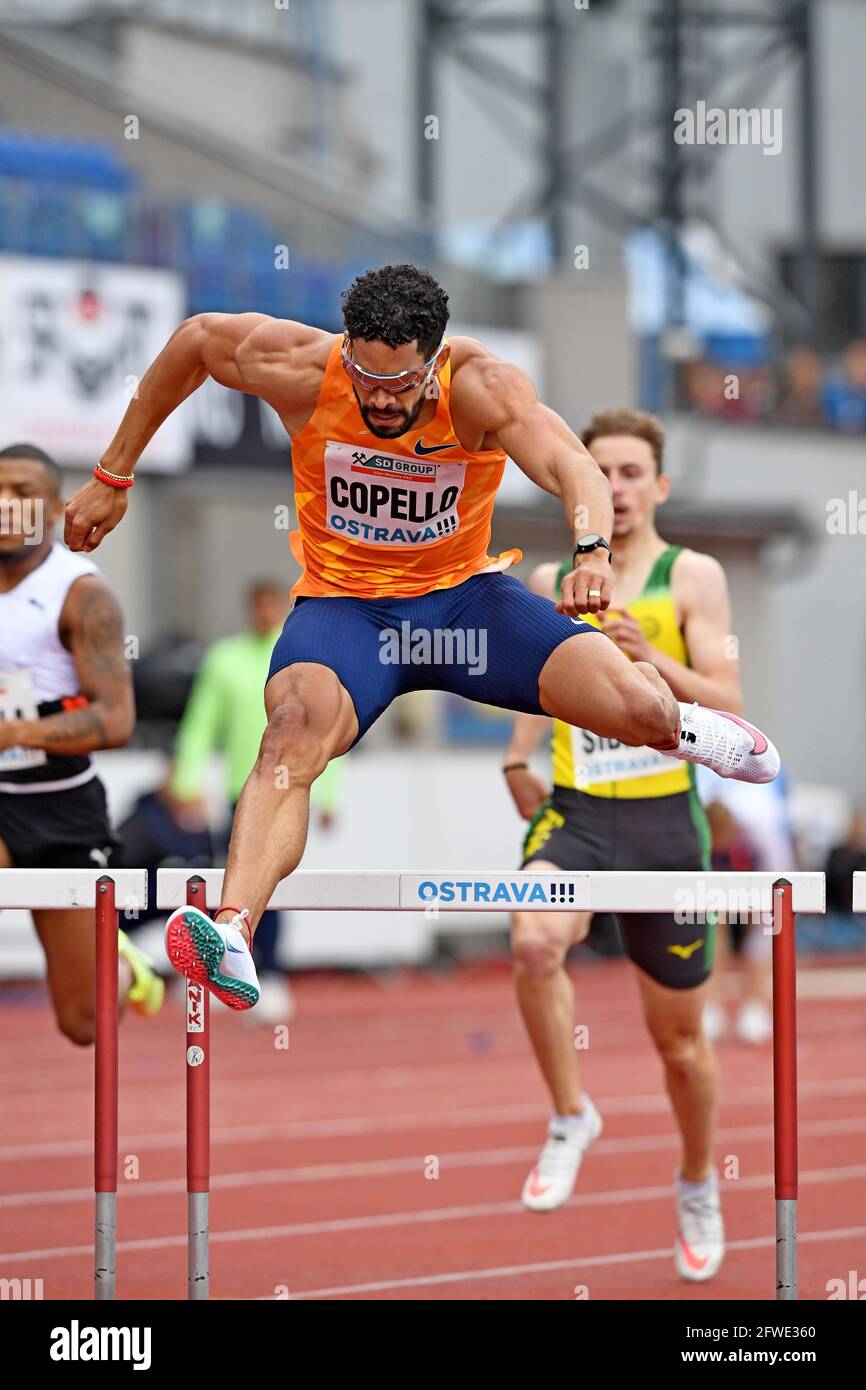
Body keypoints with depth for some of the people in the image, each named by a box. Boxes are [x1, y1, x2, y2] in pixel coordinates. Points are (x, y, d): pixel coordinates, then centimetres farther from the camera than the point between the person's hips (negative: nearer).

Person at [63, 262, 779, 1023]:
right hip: (342, 604, -1)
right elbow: (192, 340, 1)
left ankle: (675, 721, 26)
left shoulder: (480, 386, -23)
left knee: (639, 710, -16)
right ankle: (231, 934, -53)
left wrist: (593, 549, -61)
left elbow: (571, 464, -38)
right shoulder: (302, 368, -18)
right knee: (295, 735, -35)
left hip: (463, 594, 1)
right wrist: (112, 478, 6)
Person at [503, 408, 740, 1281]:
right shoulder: (552, 584, 9)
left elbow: (727, 709, -9)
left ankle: (698, 1186, 35)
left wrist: (651, 658, -23)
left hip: (663, 820, -2)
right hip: (574, 814, 2)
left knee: (678, 1035, 10)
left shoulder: (691, 578, -2)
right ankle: (570, 1117, -13)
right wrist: (518, 758, 12)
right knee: (534, 941, -32)